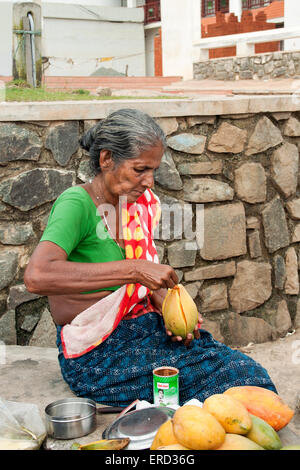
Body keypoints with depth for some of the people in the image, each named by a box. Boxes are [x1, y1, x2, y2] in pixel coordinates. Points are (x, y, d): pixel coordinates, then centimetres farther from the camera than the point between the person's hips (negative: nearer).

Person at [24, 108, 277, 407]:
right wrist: (134, 269, -35)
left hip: (146, 327, 8)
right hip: (97, 354, -7)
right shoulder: (76, 203, -17)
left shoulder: (140, 203, 7)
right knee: (237, 375, -17)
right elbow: (37, 276, -36)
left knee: (249, 369, -11)